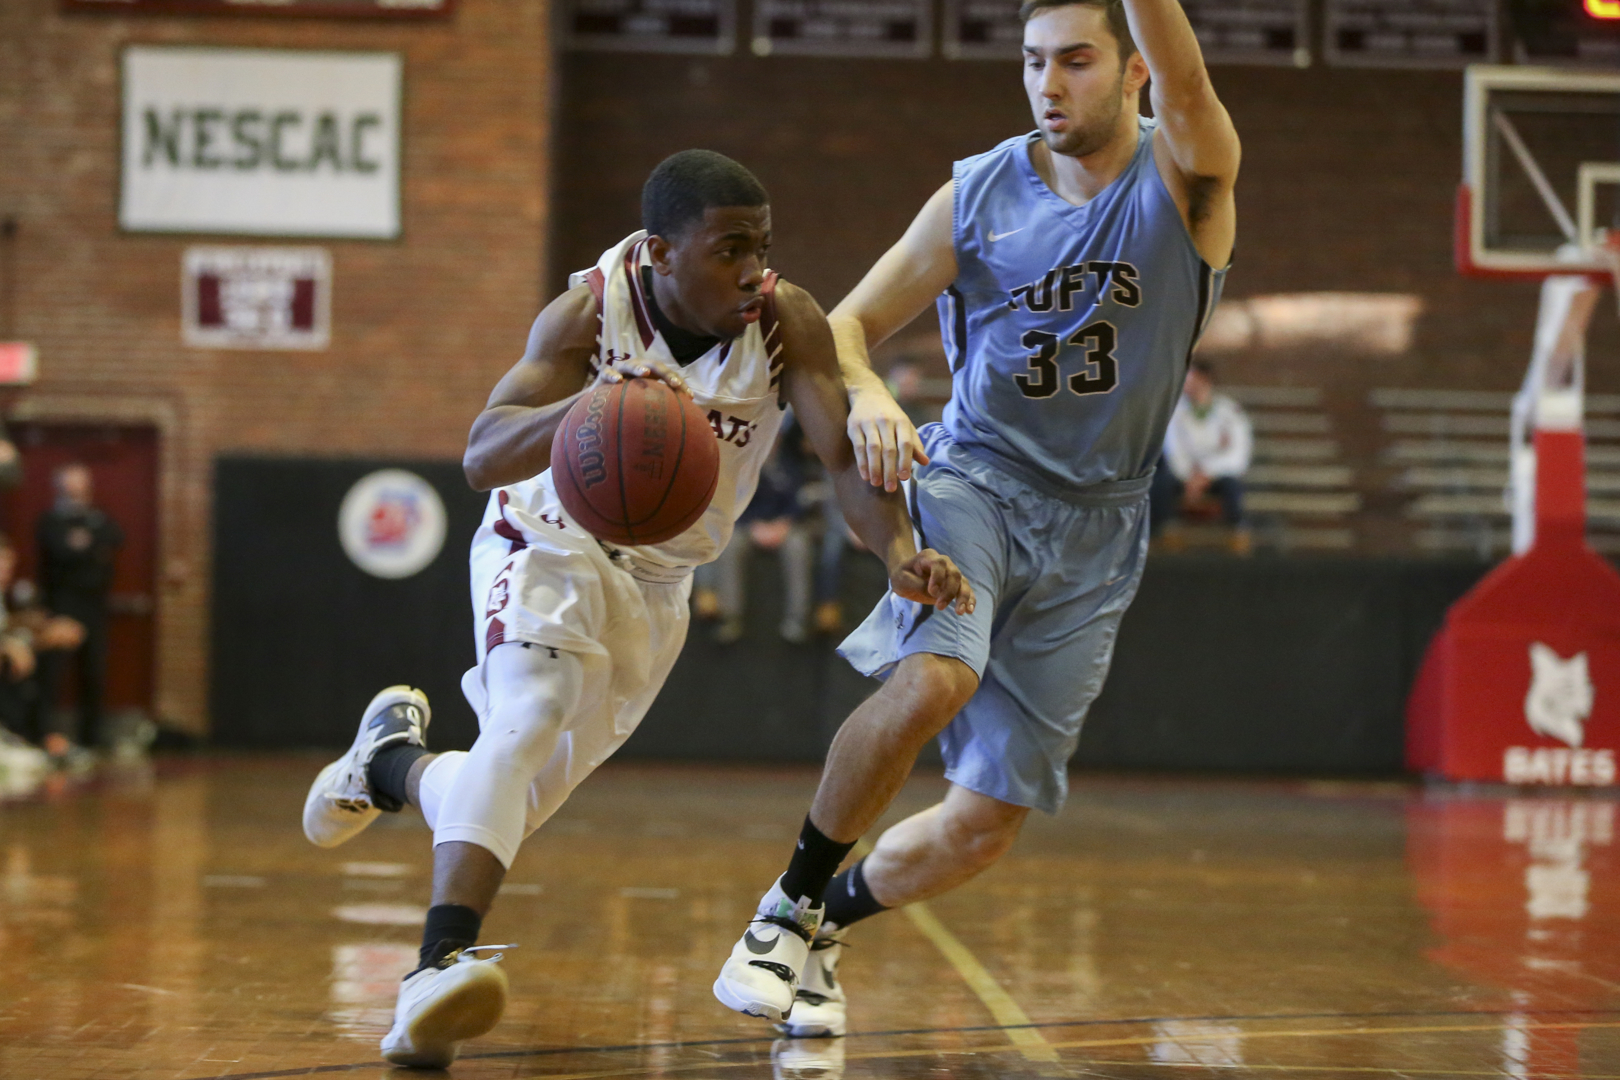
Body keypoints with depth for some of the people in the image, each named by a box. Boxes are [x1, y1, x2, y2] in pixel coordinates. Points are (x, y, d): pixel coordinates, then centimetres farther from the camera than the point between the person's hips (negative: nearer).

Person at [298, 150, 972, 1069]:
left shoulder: (785, 322, -20)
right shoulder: (591, 313, -24)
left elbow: (847, 450, -28)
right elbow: (483, 457, -33)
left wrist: (900, 550, -48)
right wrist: (583, 410, -54)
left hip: (657, 585, 4)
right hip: (551, 544, -4)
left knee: (514, 808, 7)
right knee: (529, 719, -32)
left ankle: (391, 758, 37)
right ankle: (440, 969, -40)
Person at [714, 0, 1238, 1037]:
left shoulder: (1185, 179, -8)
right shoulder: (979, 194, -2)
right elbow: (848, 322, 1)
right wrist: (867, 397, -22)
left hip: (1093, 527, 1)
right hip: (972, 476, -1)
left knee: (986, 823, 0)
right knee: (934, 677, -33)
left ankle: (831, 919, 29)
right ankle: (789, 901, -14)